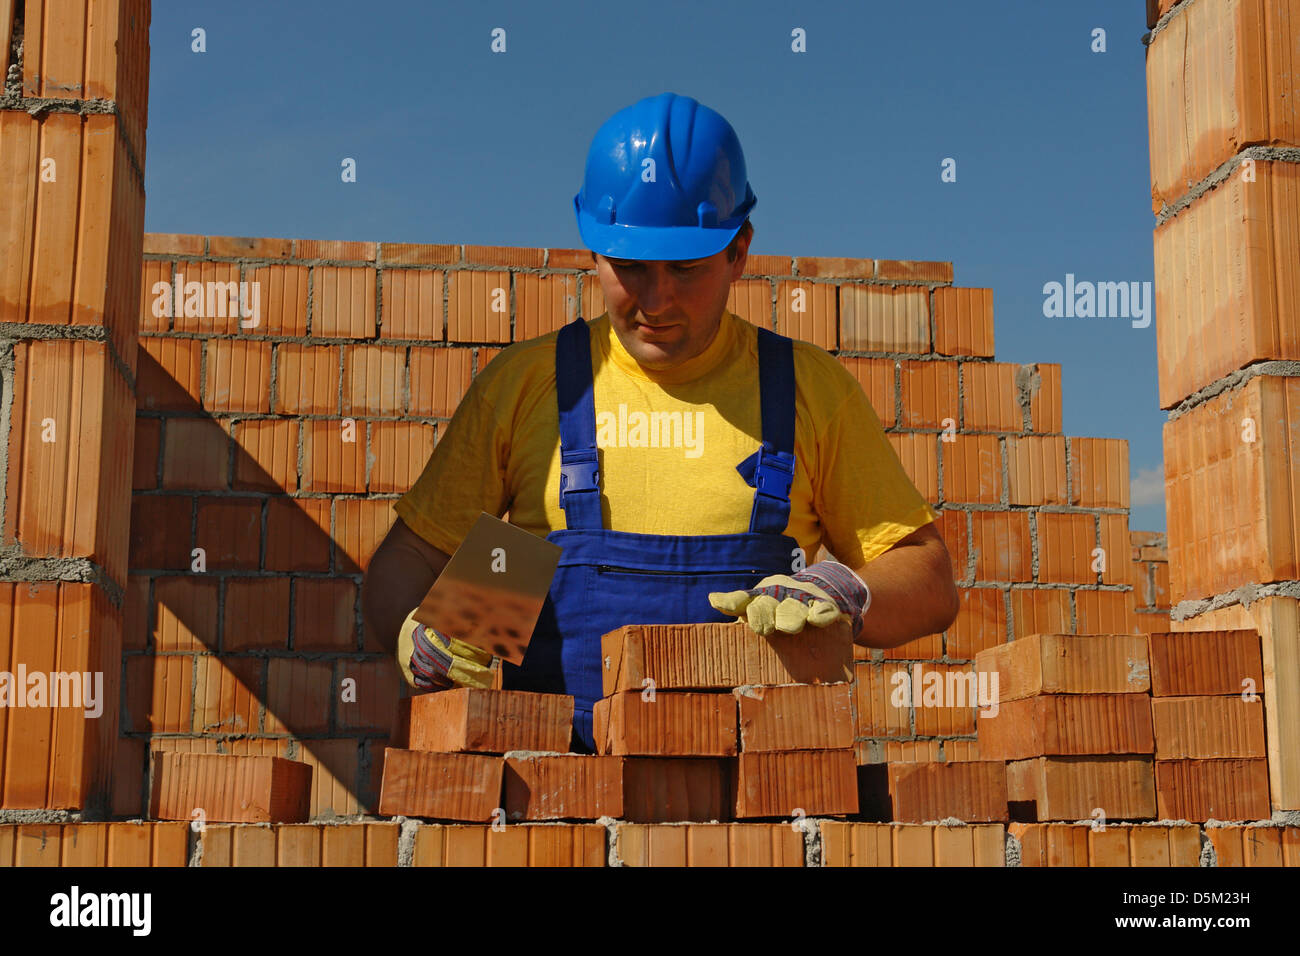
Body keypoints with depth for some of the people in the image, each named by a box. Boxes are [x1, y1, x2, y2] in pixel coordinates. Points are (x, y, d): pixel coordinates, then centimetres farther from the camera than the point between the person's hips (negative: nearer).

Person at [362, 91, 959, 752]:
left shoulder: (812, 391, 11)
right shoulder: (523, 383, 11)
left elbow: (930, 586, 14)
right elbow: (404, 562, 15)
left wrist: (845, 596, -8)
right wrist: (414, 631, -8)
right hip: (556, 765, 0)